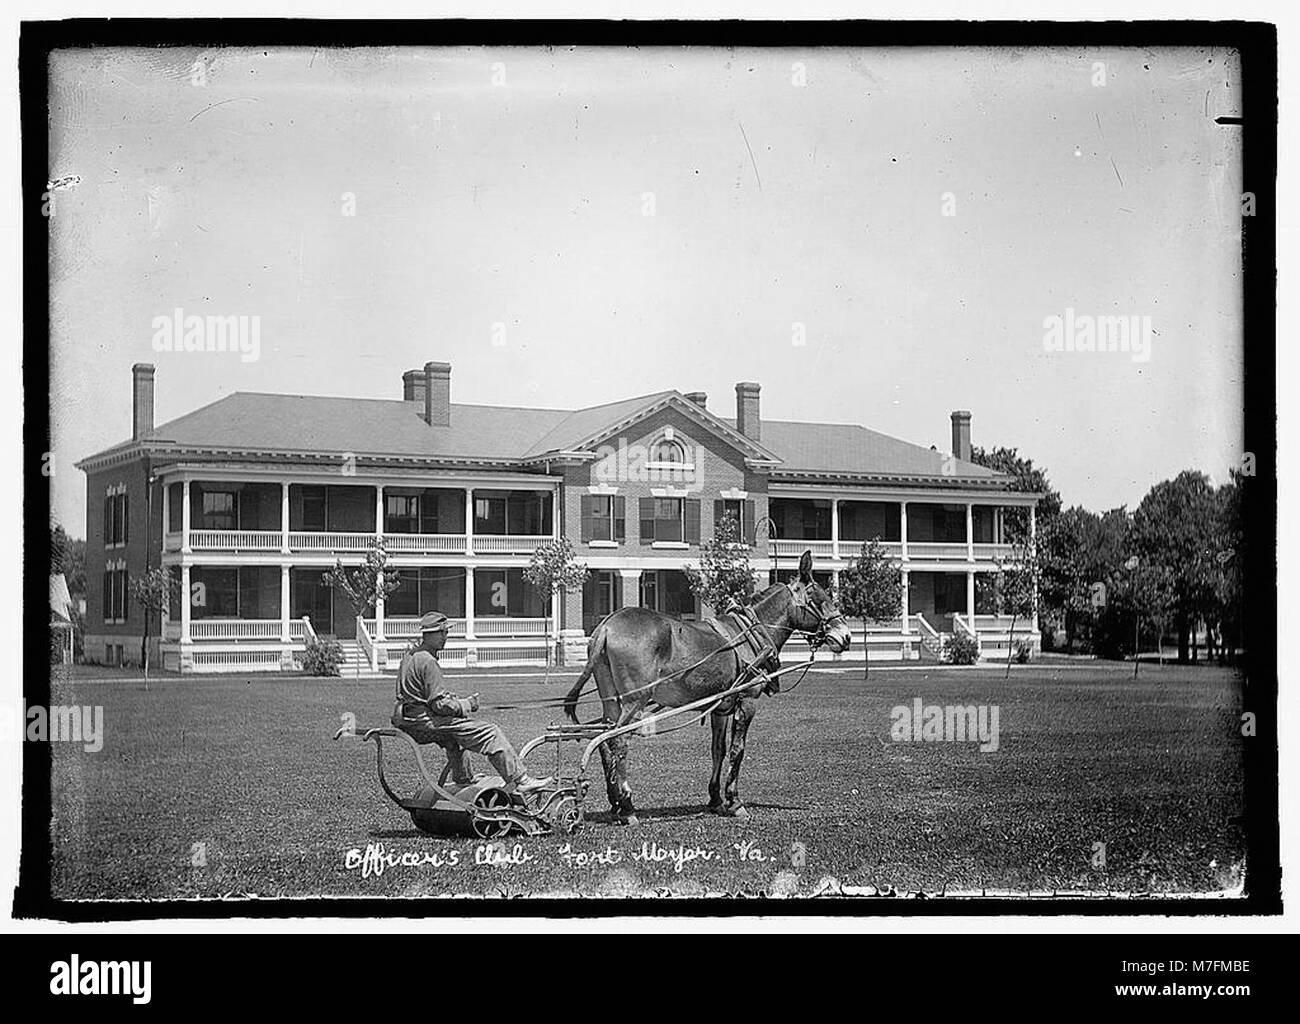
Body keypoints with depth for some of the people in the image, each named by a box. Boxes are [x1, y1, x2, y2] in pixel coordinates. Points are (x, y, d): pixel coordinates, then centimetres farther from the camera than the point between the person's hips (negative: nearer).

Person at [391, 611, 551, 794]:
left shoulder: (410, 656, 14)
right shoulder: (428, 662, -18)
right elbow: (440, 704, -21)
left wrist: (459, 701, 13)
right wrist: (467, 704, -6)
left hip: (407, 721, 10)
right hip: (424, 722, -10)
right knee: (490, 732, -10)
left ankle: (462, 780, 42)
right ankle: (520, 781, -10)